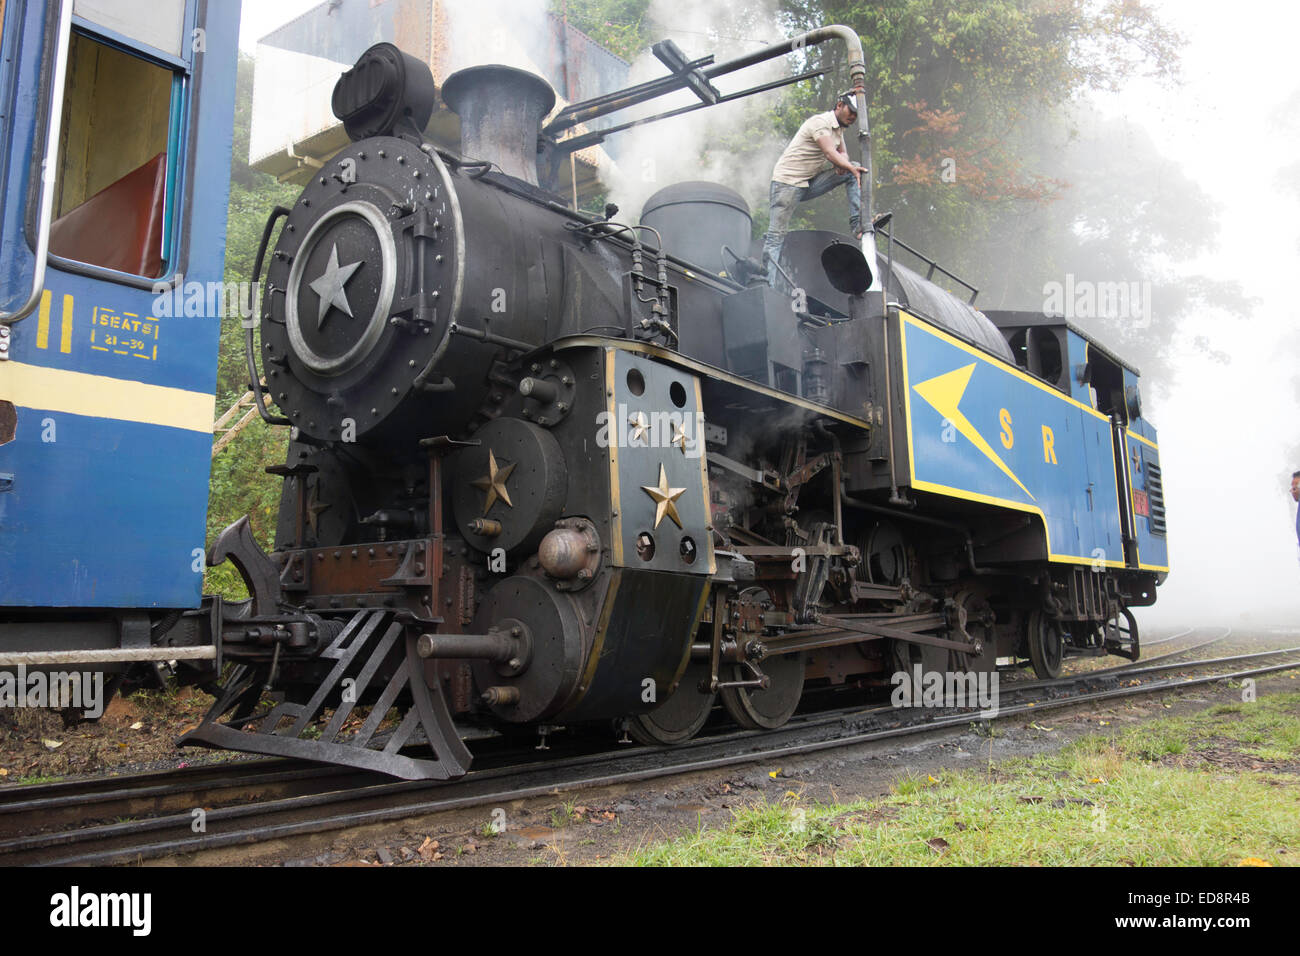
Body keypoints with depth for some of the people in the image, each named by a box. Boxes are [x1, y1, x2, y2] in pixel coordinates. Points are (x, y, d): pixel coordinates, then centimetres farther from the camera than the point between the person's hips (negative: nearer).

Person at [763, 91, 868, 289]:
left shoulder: (838, 129, 13)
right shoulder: (820, 122, -14)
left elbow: (842, 155, 17)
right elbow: (830, 153, -25)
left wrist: (842, 164, -7)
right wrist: (851, 167, -36)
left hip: (810, 183, 8)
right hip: (787, 181, -8)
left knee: (854, 171, -3)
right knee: (777, 235, -14)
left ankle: (858, 224, -12)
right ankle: (769, 289, -17)